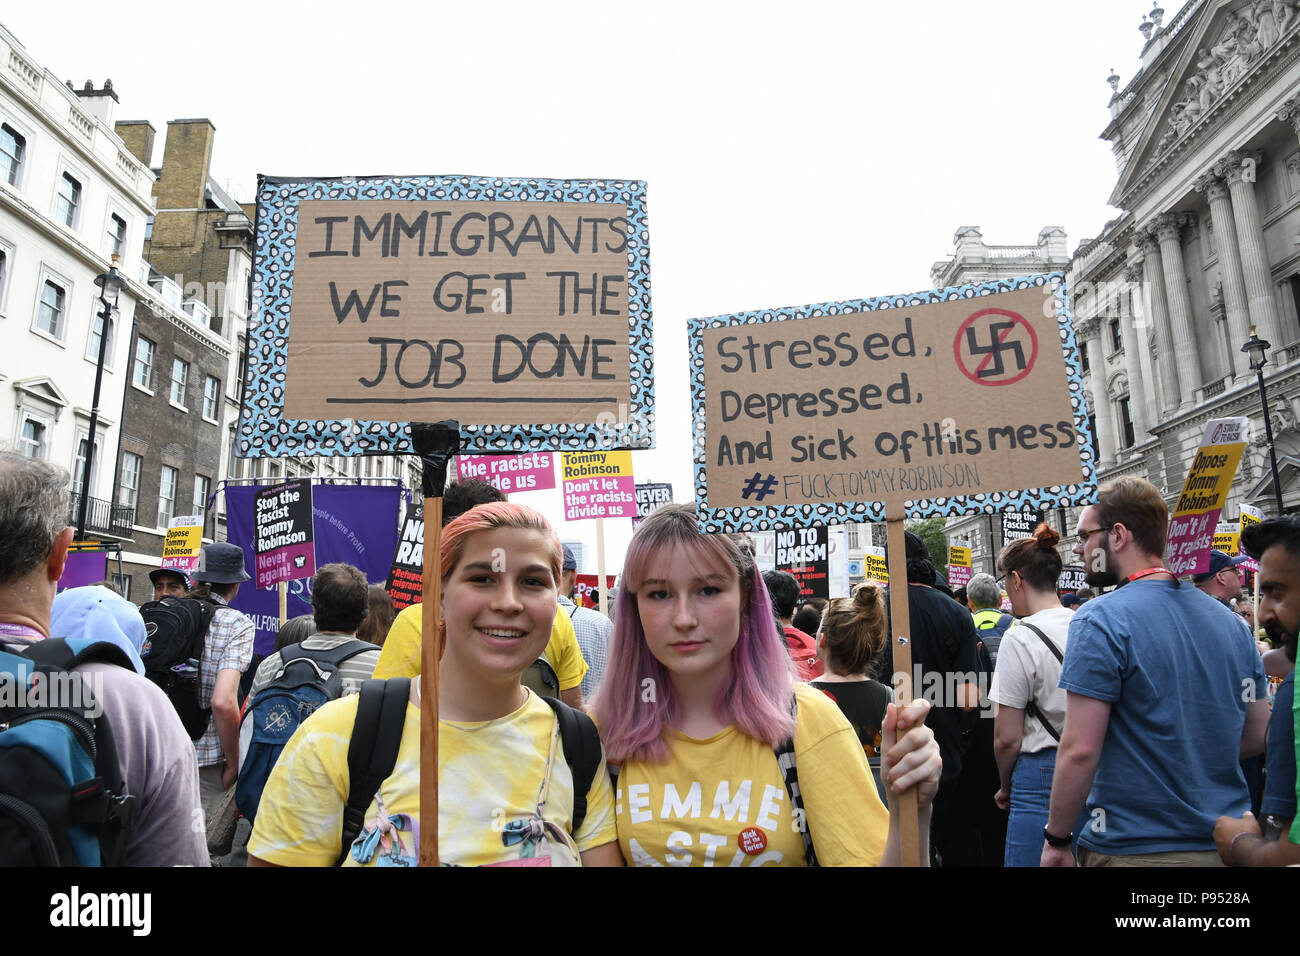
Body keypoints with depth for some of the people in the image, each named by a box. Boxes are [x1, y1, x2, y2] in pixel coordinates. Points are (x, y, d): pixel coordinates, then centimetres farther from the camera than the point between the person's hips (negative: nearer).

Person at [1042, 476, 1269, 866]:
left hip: (1134, 848, -6)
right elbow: (1258, 734, 12)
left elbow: (1080, 750, -21)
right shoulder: (1227, 618, 4)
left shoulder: (1099, 620, -19)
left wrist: (1056, 839, -11)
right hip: (1227, 842, 7)